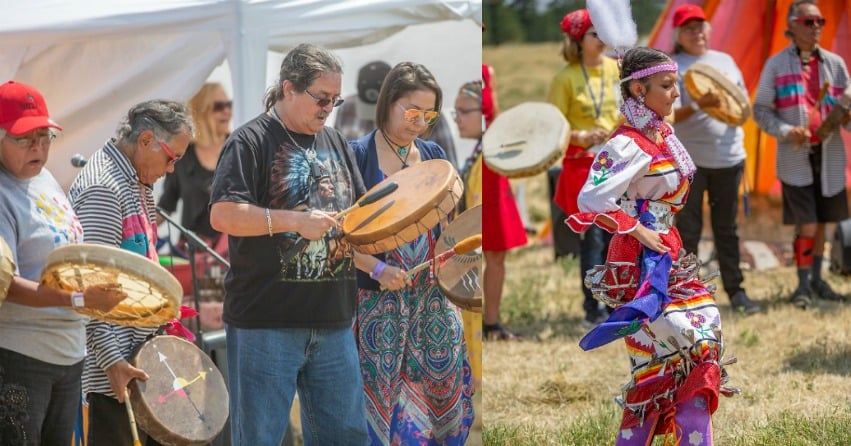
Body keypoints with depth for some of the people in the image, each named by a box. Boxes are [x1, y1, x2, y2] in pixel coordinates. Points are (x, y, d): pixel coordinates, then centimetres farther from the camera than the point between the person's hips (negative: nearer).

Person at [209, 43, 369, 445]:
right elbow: (222, 215, -17)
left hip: (332, 321, 7)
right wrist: (296, 220, -21)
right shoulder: (251, 141, -7)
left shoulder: (334, 142, 15)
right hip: (266, 321, -7)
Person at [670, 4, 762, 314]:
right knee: (688, 230, -1)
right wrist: (698, 105, -31)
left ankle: (736, 291, 15)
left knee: (727, 228, 10)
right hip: (688, 159, -4)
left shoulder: (725, 61, 13)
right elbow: (669, 114, -14)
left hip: (728, 157, 4)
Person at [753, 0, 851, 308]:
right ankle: (803, 285, 5)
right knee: (806, 225, -9)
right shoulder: (776, 64, 0)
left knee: (822, 222, 12)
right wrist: (786, 131, -16)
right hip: (795, 157, -4)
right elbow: (761, 111, 1)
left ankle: (817, 280, 26)